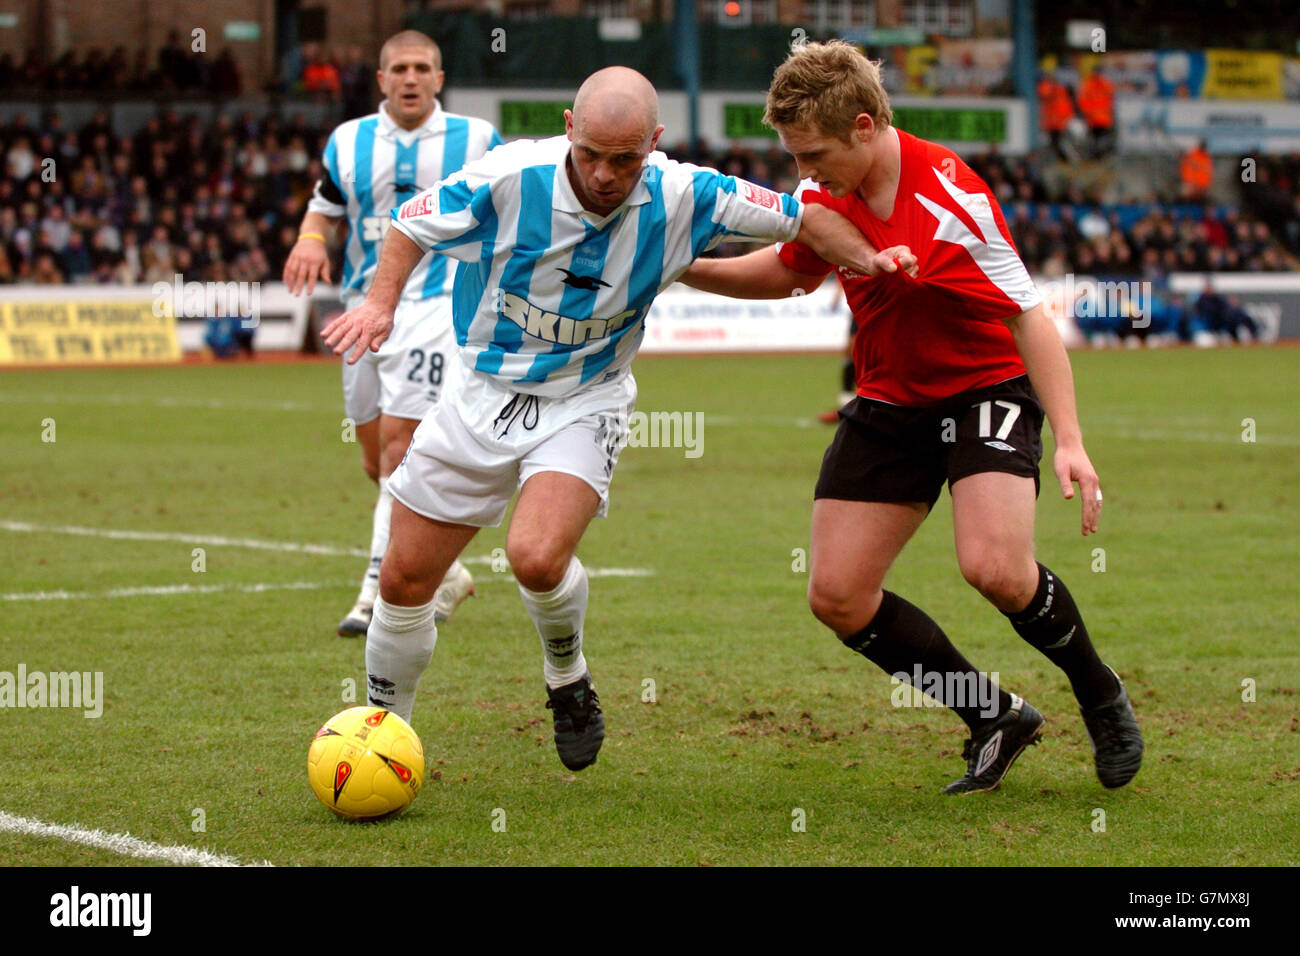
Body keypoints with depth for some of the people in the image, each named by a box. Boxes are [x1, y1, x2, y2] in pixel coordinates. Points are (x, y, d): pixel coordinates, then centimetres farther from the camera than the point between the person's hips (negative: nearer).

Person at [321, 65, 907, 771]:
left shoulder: (680, 199, -17)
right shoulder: (508, 177, -19)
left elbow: (797, 216, -5)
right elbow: (413, 225, -2)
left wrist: (868, 258, -19)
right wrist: (380, 302, -15)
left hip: (584, 403, -1)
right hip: (482, 394, 1)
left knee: (537, 558, -28)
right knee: (403, 580, 2)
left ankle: (567, 678, 4)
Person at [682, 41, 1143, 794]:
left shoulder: (951, 197, -25)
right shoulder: (825, 193, -6)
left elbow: (1028, 315, -22)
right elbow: (784, 272, 16)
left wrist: (1070, 441, -27)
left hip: (987, 386, -7)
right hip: (889, 400, 7)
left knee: (995, 568, -28)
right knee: (837, 595, -4)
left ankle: (1101, 695, 2)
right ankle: (996, 718, 12)